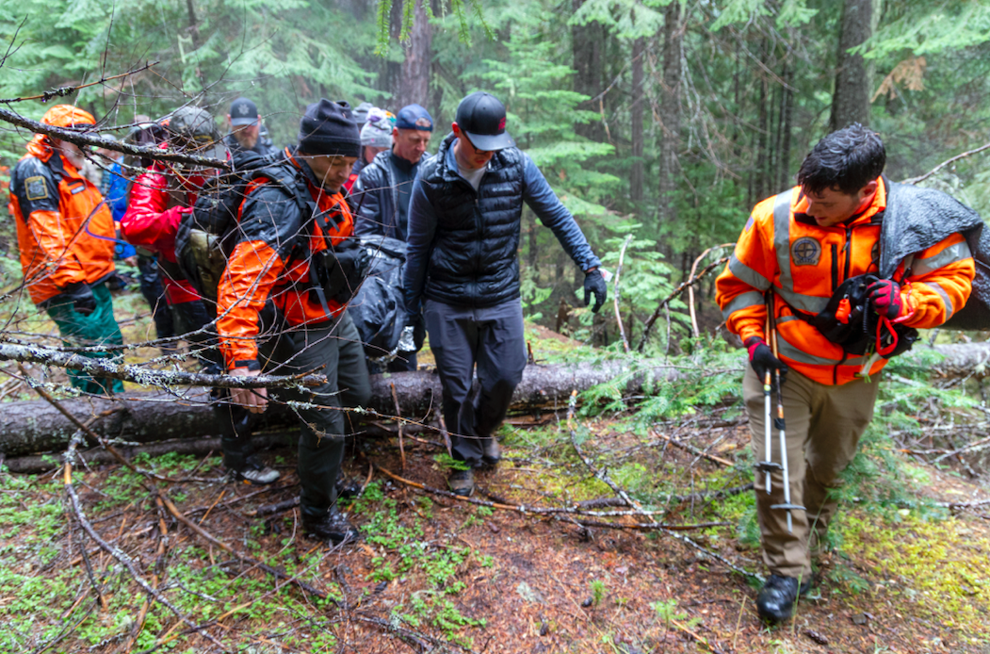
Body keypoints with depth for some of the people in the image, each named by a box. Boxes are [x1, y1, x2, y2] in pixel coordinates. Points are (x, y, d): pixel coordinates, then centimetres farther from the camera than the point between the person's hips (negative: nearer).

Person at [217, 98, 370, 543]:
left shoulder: (328, 193, 2)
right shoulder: (278, 204, -28)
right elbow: (241, 282, -39)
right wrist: (242, 359, -47)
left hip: (336, 320, 9)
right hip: (300, 334, -9)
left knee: (358, 398, 22)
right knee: (326, 426, 0)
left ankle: (328, 474, 48)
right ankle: (318, 514, 25)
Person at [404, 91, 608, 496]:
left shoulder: (516, 165, -6)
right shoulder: (432, 178, -9)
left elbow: (557, 217, 2)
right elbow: (417, 247, 1)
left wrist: (590, 267, -5)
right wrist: (412, 309, 5)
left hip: (502, 296, 2)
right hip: (447, 301, -1)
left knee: (504, 378, 4)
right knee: (457, 387, 6)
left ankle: (484, 431, 38)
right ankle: (463, 459, 29)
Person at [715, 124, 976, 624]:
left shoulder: (914, 218, -16)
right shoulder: (776, 217, -19)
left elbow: (953, 277, -3)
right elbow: (737, 285, -5)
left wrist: (905, 302, -23)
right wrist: (754, 340, -15)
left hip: (853, 377, 2)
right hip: (783, 368, -2)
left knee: (827, 472, 21)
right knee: (779, 471, -4)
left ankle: (805, 552, 47)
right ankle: (786, 570, 16)